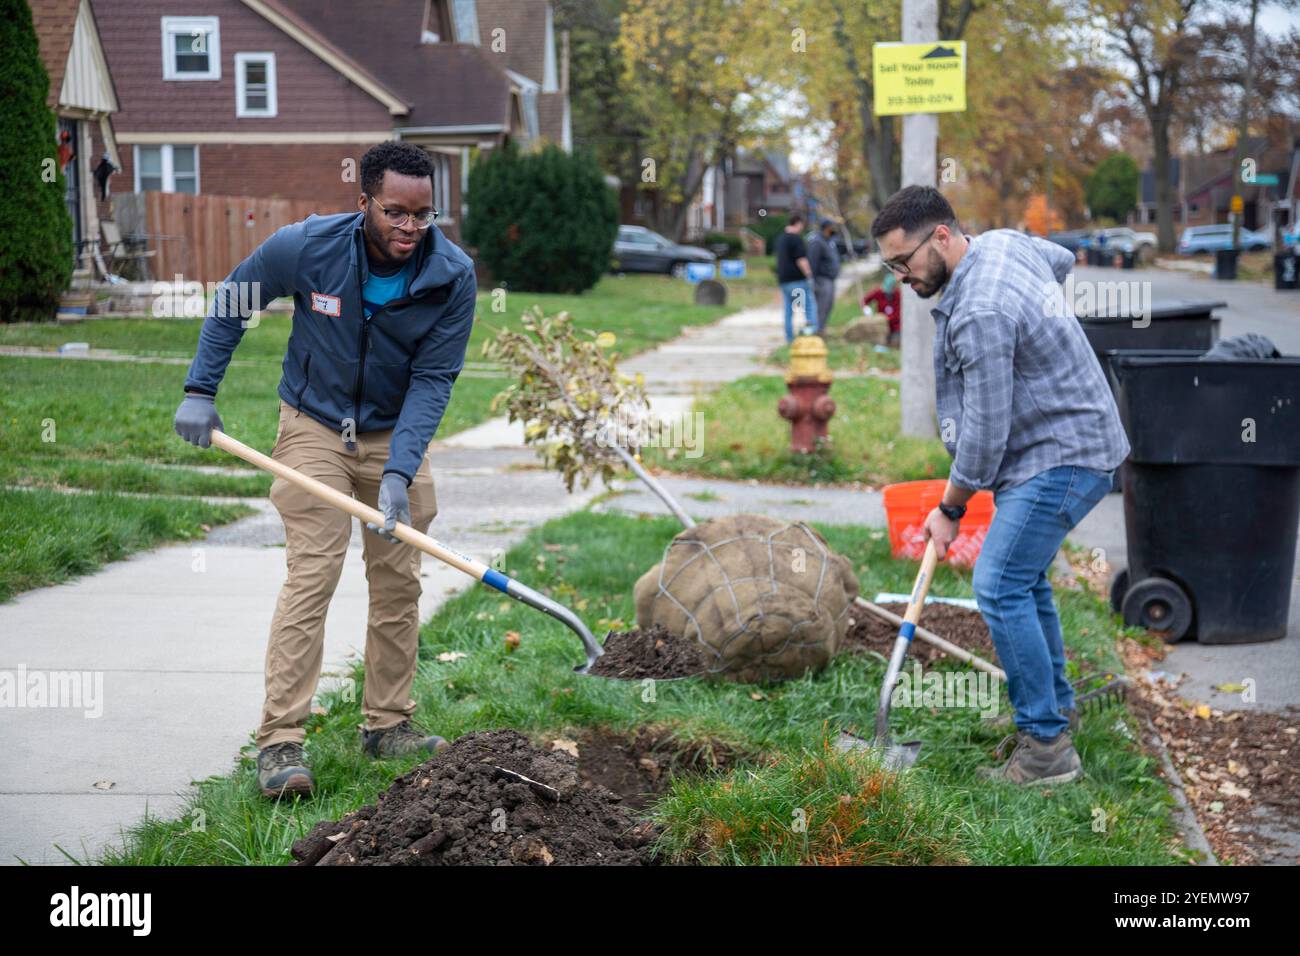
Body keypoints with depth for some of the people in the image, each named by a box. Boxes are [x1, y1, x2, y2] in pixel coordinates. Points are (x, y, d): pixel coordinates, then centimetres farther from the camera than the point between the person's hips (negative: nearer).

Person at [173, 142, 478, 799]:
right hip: (315, 425, -2)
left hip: (396, 432, 3)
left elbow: (433, 380, -16)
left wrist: (400, 473, -25)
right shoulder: (306, 246, -20)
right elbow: (231, 301, -2)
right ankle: (280, 741, -12)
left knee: (398, 582, 5)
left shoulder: (452, 275, -18)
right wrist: (200, 391, -4)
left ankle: (388, 725, 19)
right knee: (310, 578, -12)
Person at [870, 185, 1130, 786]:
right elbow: (1062, 260, 27)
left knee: (1001, 588, -15)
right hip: (1073, 439, 11)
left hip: (1062, 457, -11)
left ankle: (1047, 748, -11)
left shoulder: (980, 315, -27)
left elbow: (984, 431, -22)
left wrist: (950, 510, -8)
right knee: (1023, 577, 20)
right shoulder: (1005, 241, 3)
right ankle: (1055, 708, 34)